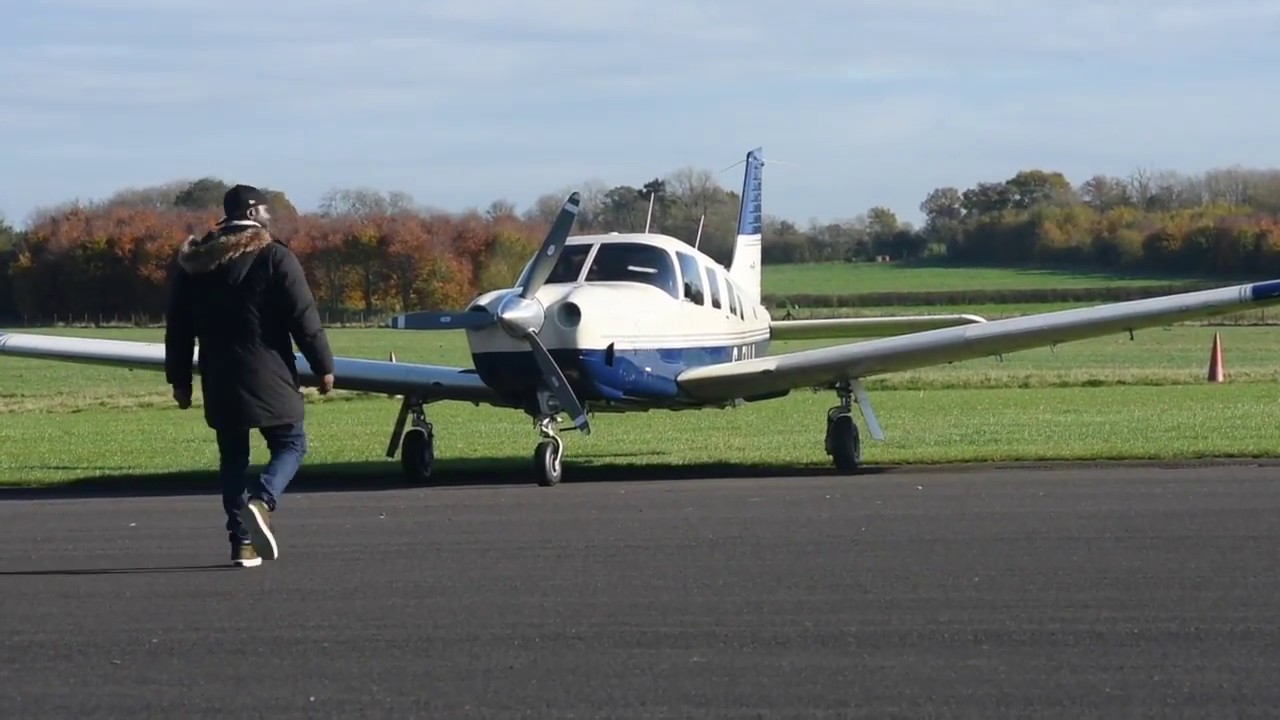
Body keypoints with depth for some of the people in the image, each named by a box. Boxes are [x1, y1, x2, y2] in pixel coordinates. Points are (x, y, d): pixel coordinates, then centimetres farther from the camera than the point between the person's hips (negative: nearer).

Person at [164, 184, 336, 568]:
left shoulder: (192, 262, 10)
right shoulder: (275, 258, -5)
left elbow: (177, 327, 12)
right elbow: (304, 318, -8)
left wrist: (180, 379, 17)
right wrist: (323, 366, -1)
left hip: (219, 381, 4)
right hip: (268, 378, -4)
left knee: (232, 456, 12)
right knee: (290, 444, 7)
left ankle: (242, 541, 6)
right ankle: (261, 500, -21)